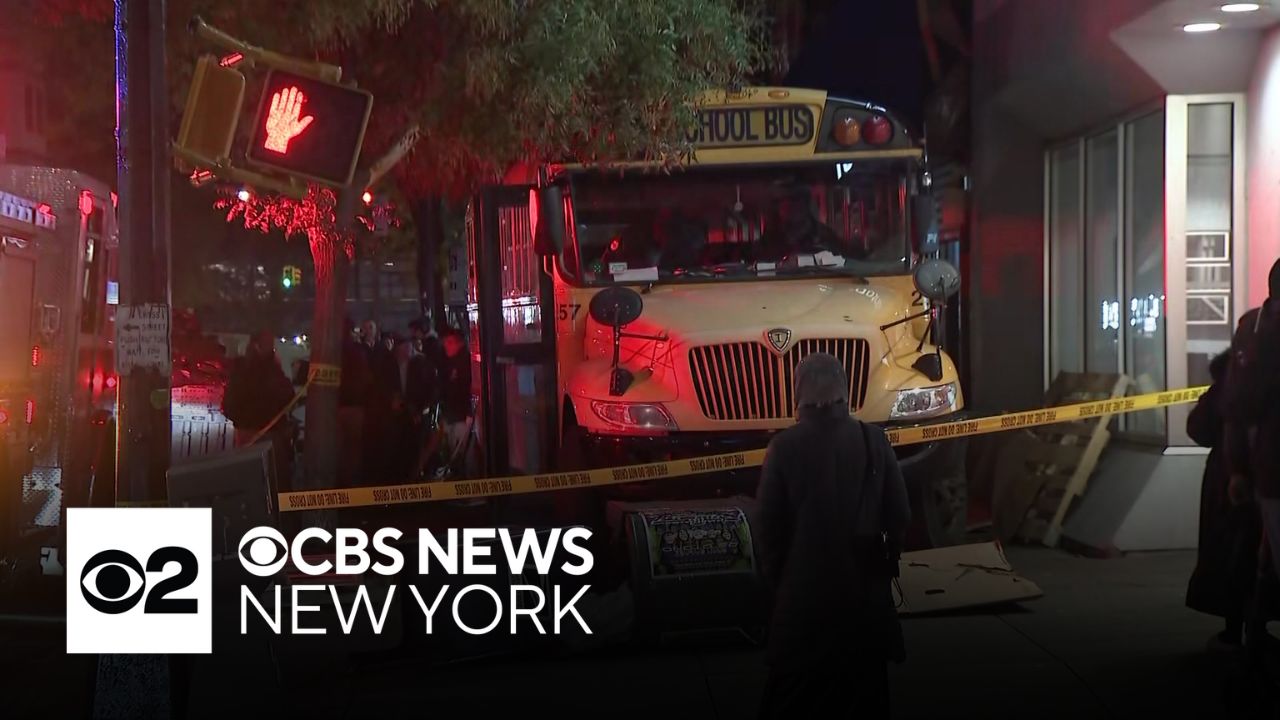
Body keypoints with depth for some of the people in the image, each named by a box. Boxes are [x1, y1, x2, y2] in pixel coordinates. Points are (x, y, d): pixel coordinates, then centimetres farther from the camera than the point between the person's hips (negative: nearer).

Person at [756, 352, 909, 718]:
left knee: (796, 688, 10)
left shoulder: (785, 446, -12)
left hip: (804, 585, -2)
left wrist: (774, 581, 5)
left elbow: (770, 525, -7)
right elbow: (899, 515, -1)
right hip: (864, 583, 2)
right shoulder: (873, 440, -7)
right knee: (862, 683, 16)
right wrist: (886, 563, 14)